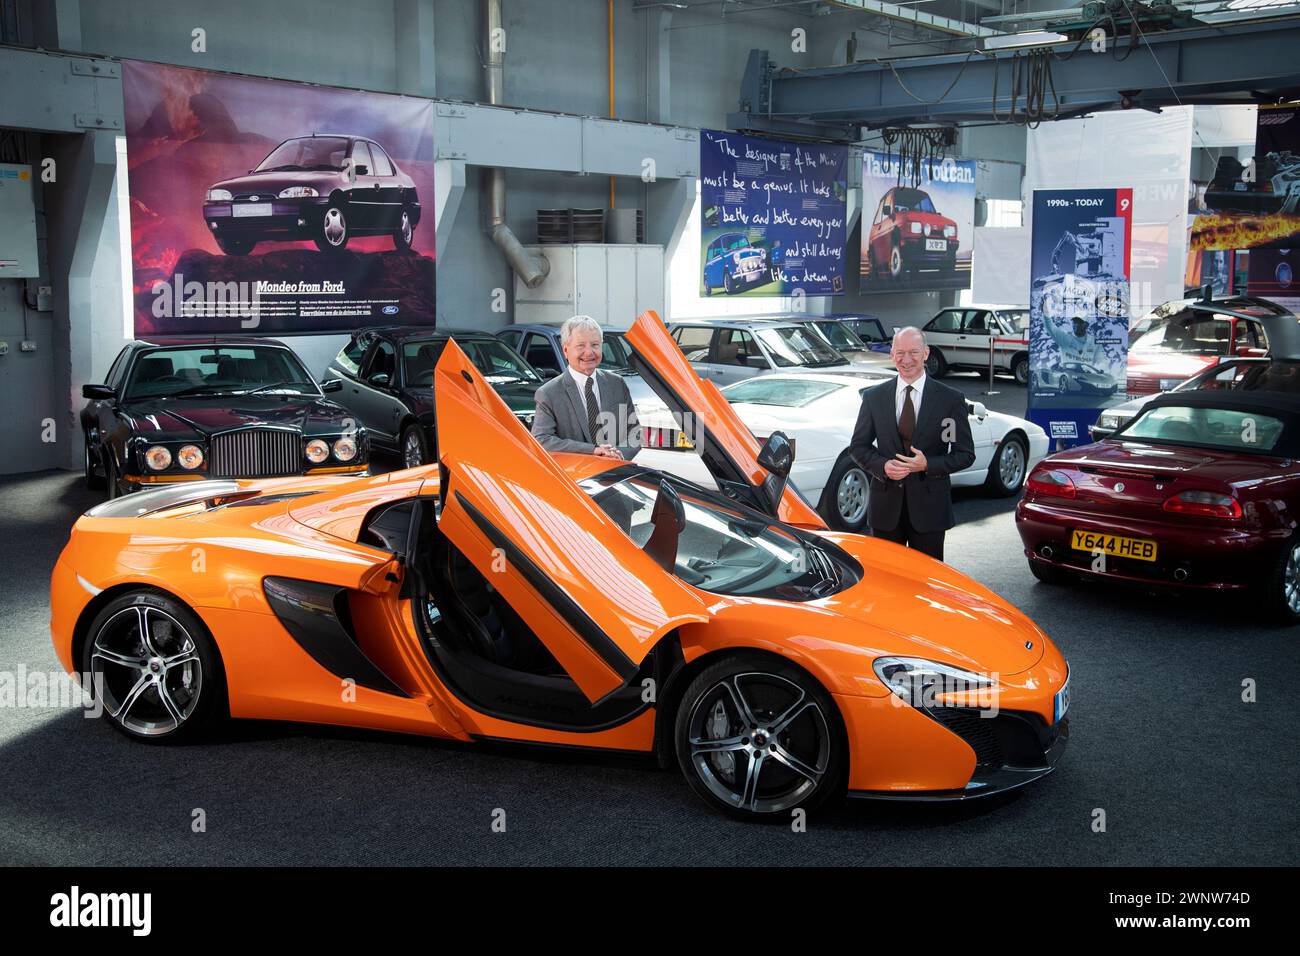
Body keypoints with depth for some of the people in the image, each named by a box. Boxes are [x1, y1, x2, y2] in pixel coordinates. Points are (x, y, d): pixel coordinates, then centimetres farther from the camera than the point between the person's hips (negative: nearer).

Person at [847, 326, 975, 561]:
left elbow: (965, 454, -1)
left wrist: (928, 464, -17)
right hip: (885, 505, 2)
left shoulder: (951, 399, -2)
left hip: (929, 507, -2)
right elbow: (858, 446, 8)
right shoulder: (874, 397, 5)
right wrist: (883, 466, -11)